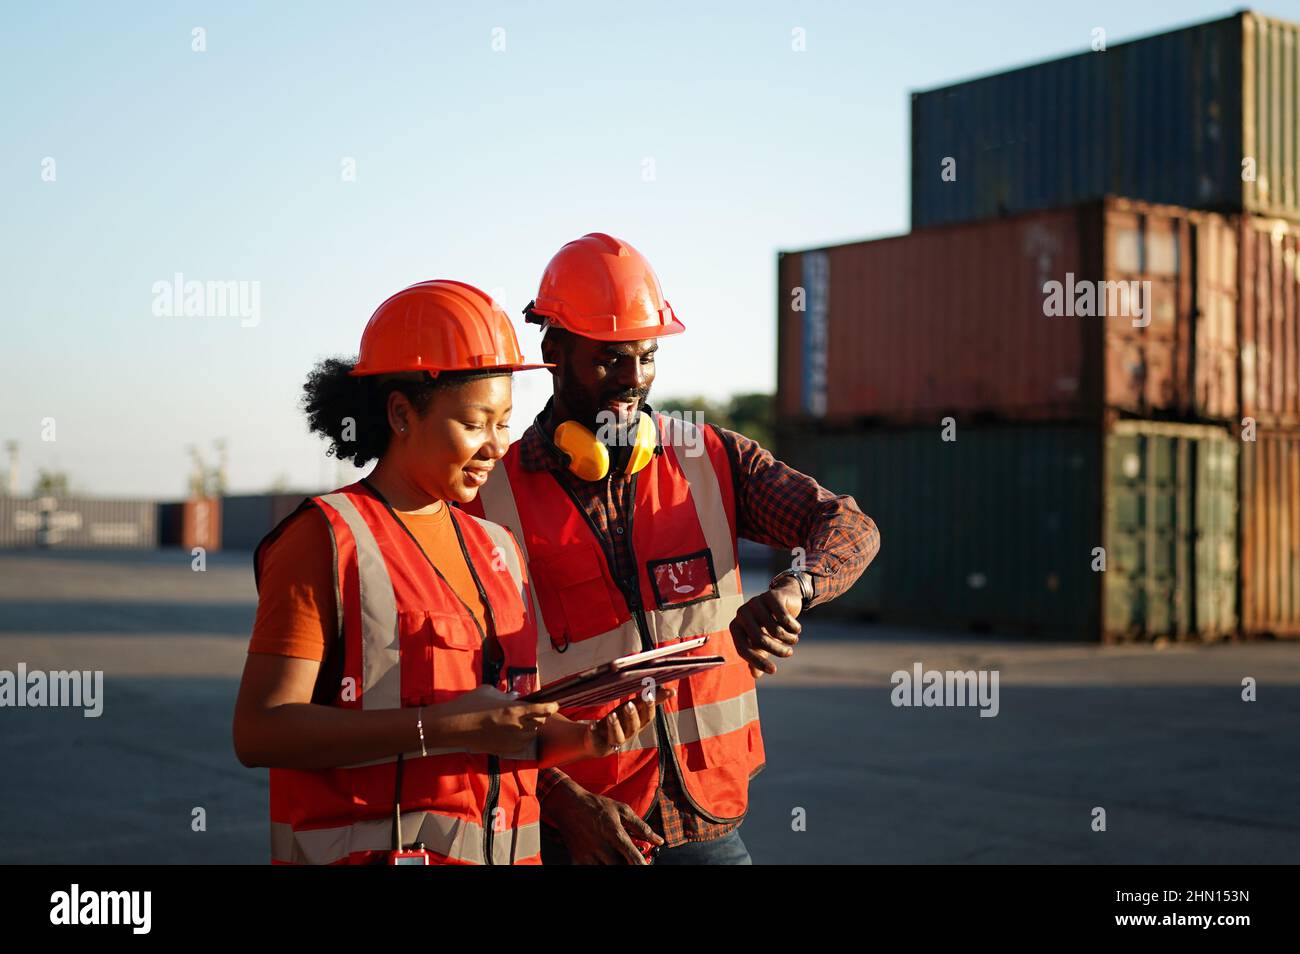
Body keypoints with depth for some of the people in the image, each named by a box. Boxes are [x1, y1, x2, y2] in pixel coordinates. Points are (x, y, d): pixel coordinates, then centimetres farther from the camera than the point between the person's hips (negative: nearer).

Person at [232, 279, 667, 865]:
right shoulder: (326, 538, -8)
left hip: (501, 848, 6)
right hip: (368, 847, -6)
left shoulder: (496, 549, 12)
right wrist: (444, 725, -20)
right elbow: (259, 732, -16)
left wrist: (581, 738, -3)